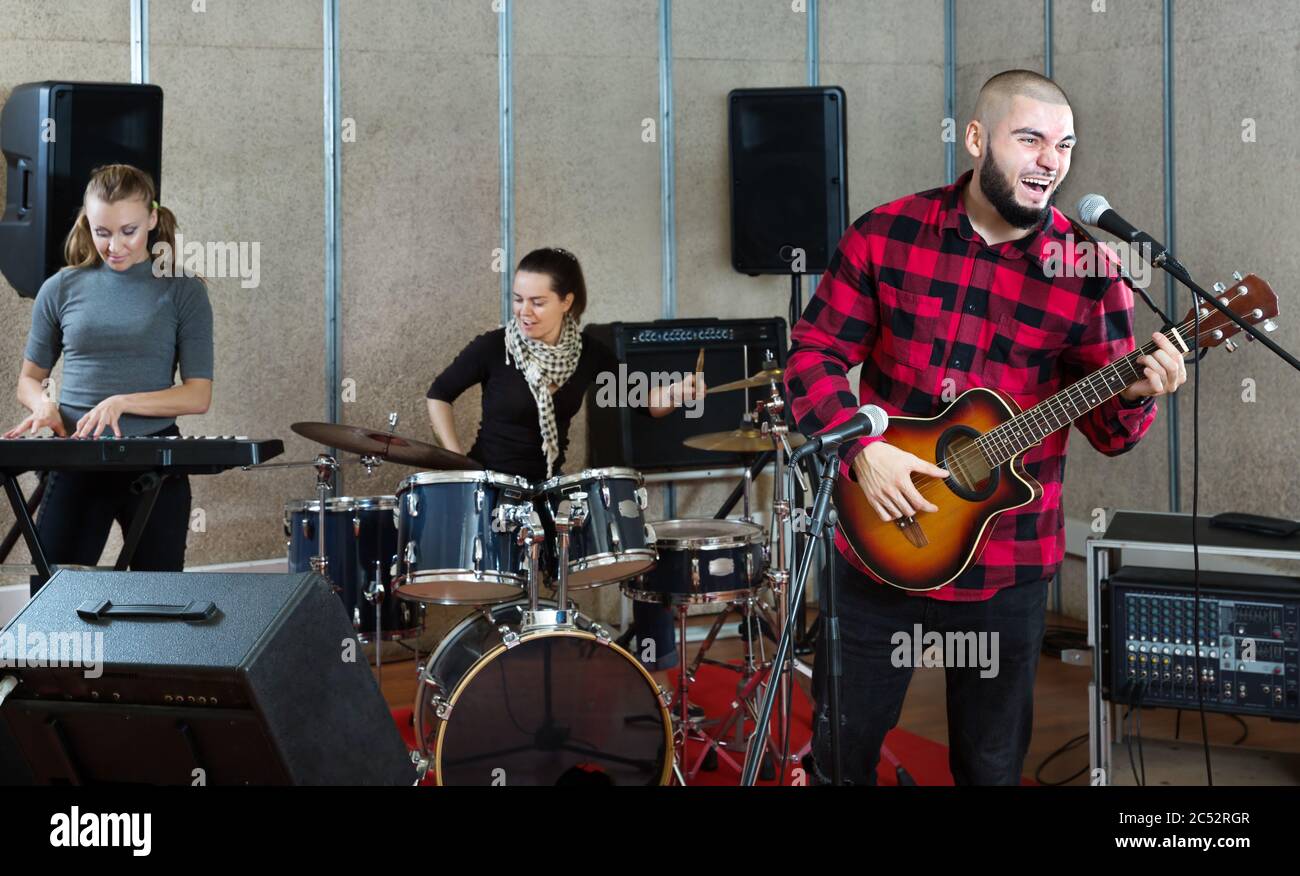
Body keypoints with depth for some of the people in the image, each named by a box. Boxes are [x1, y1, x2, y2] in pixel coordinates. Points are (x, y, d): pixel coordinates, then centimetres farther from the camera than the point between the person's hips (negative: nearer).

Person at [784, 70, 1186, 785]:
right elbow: (814, 354, -1)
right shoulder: (886, 235, -5)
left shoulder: (1088, 273, -6)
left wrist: (1135, 394, -25)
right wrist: (861, 449, -16)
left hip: (1006, 570, 0)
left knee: (992, 763, 13)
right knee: (841, 748, 13)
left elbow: (1107, 430, -2)